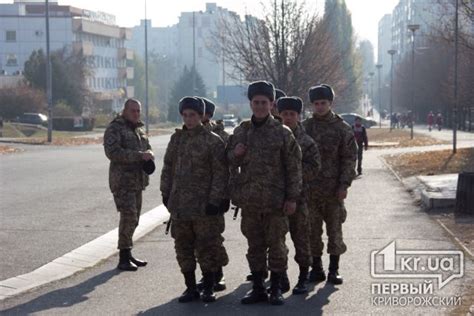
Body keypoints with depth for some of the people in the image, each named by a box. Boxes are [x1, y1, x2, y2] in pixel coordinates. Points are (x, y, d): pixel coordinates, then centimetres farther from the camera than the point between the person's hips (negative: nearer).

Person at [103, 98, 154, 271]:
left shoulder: (139, 130, 18)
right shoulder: (114, 129, -8)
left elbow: (148, 148, 22)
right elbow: (112, 152, -20)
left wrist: (149, 154, -4)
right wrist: (139, 155, -24)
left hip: (137, 181, 8)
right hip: (122, 180, -8)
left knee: (133, 218, 13)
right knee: (128, 216, -14)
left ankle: (128, 255, 23)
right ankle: (123, 259, -10)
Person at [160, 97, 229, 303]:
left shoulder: (212, 141, -7)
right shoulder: (176, 138, 10)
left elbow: (221, 174, -9)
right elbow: (168, 168, 16)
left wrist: (215, 200, -15)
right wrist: (166, 192, 9)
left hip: (204, 206, -5)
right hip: (179, 204, 5)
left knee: (206, 247, 2)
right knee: (183, 247, 10)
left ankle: (208, 289, 14)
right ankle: (190, 288, 21)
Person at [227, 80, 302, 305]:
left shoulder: (282, 133, -4)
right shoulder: (240, 131, 7)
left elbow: (293, 167, -4)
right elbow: (230, 162, 17)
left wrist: (292, 197, -8)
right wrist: (235, 154, -7)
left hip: (275, 200, -4)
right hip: (249, 200, 4)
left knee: (276, 245, 4)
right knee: (254, 246, 11)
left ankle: (276, 289, 15)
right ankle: (257, 288, 21)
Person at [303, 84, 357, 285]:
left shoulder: (342, 128, 1)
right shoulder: (304, 127, 7)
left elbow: (349, 158, -1)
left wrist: (344, 184, -9)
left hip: (334, 188, -2)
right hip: (309, 188, 2)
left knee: (335, 230, 4)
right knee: (312, 230, 5)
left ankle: (334, 270, 12)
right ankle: (316, 268, 15)